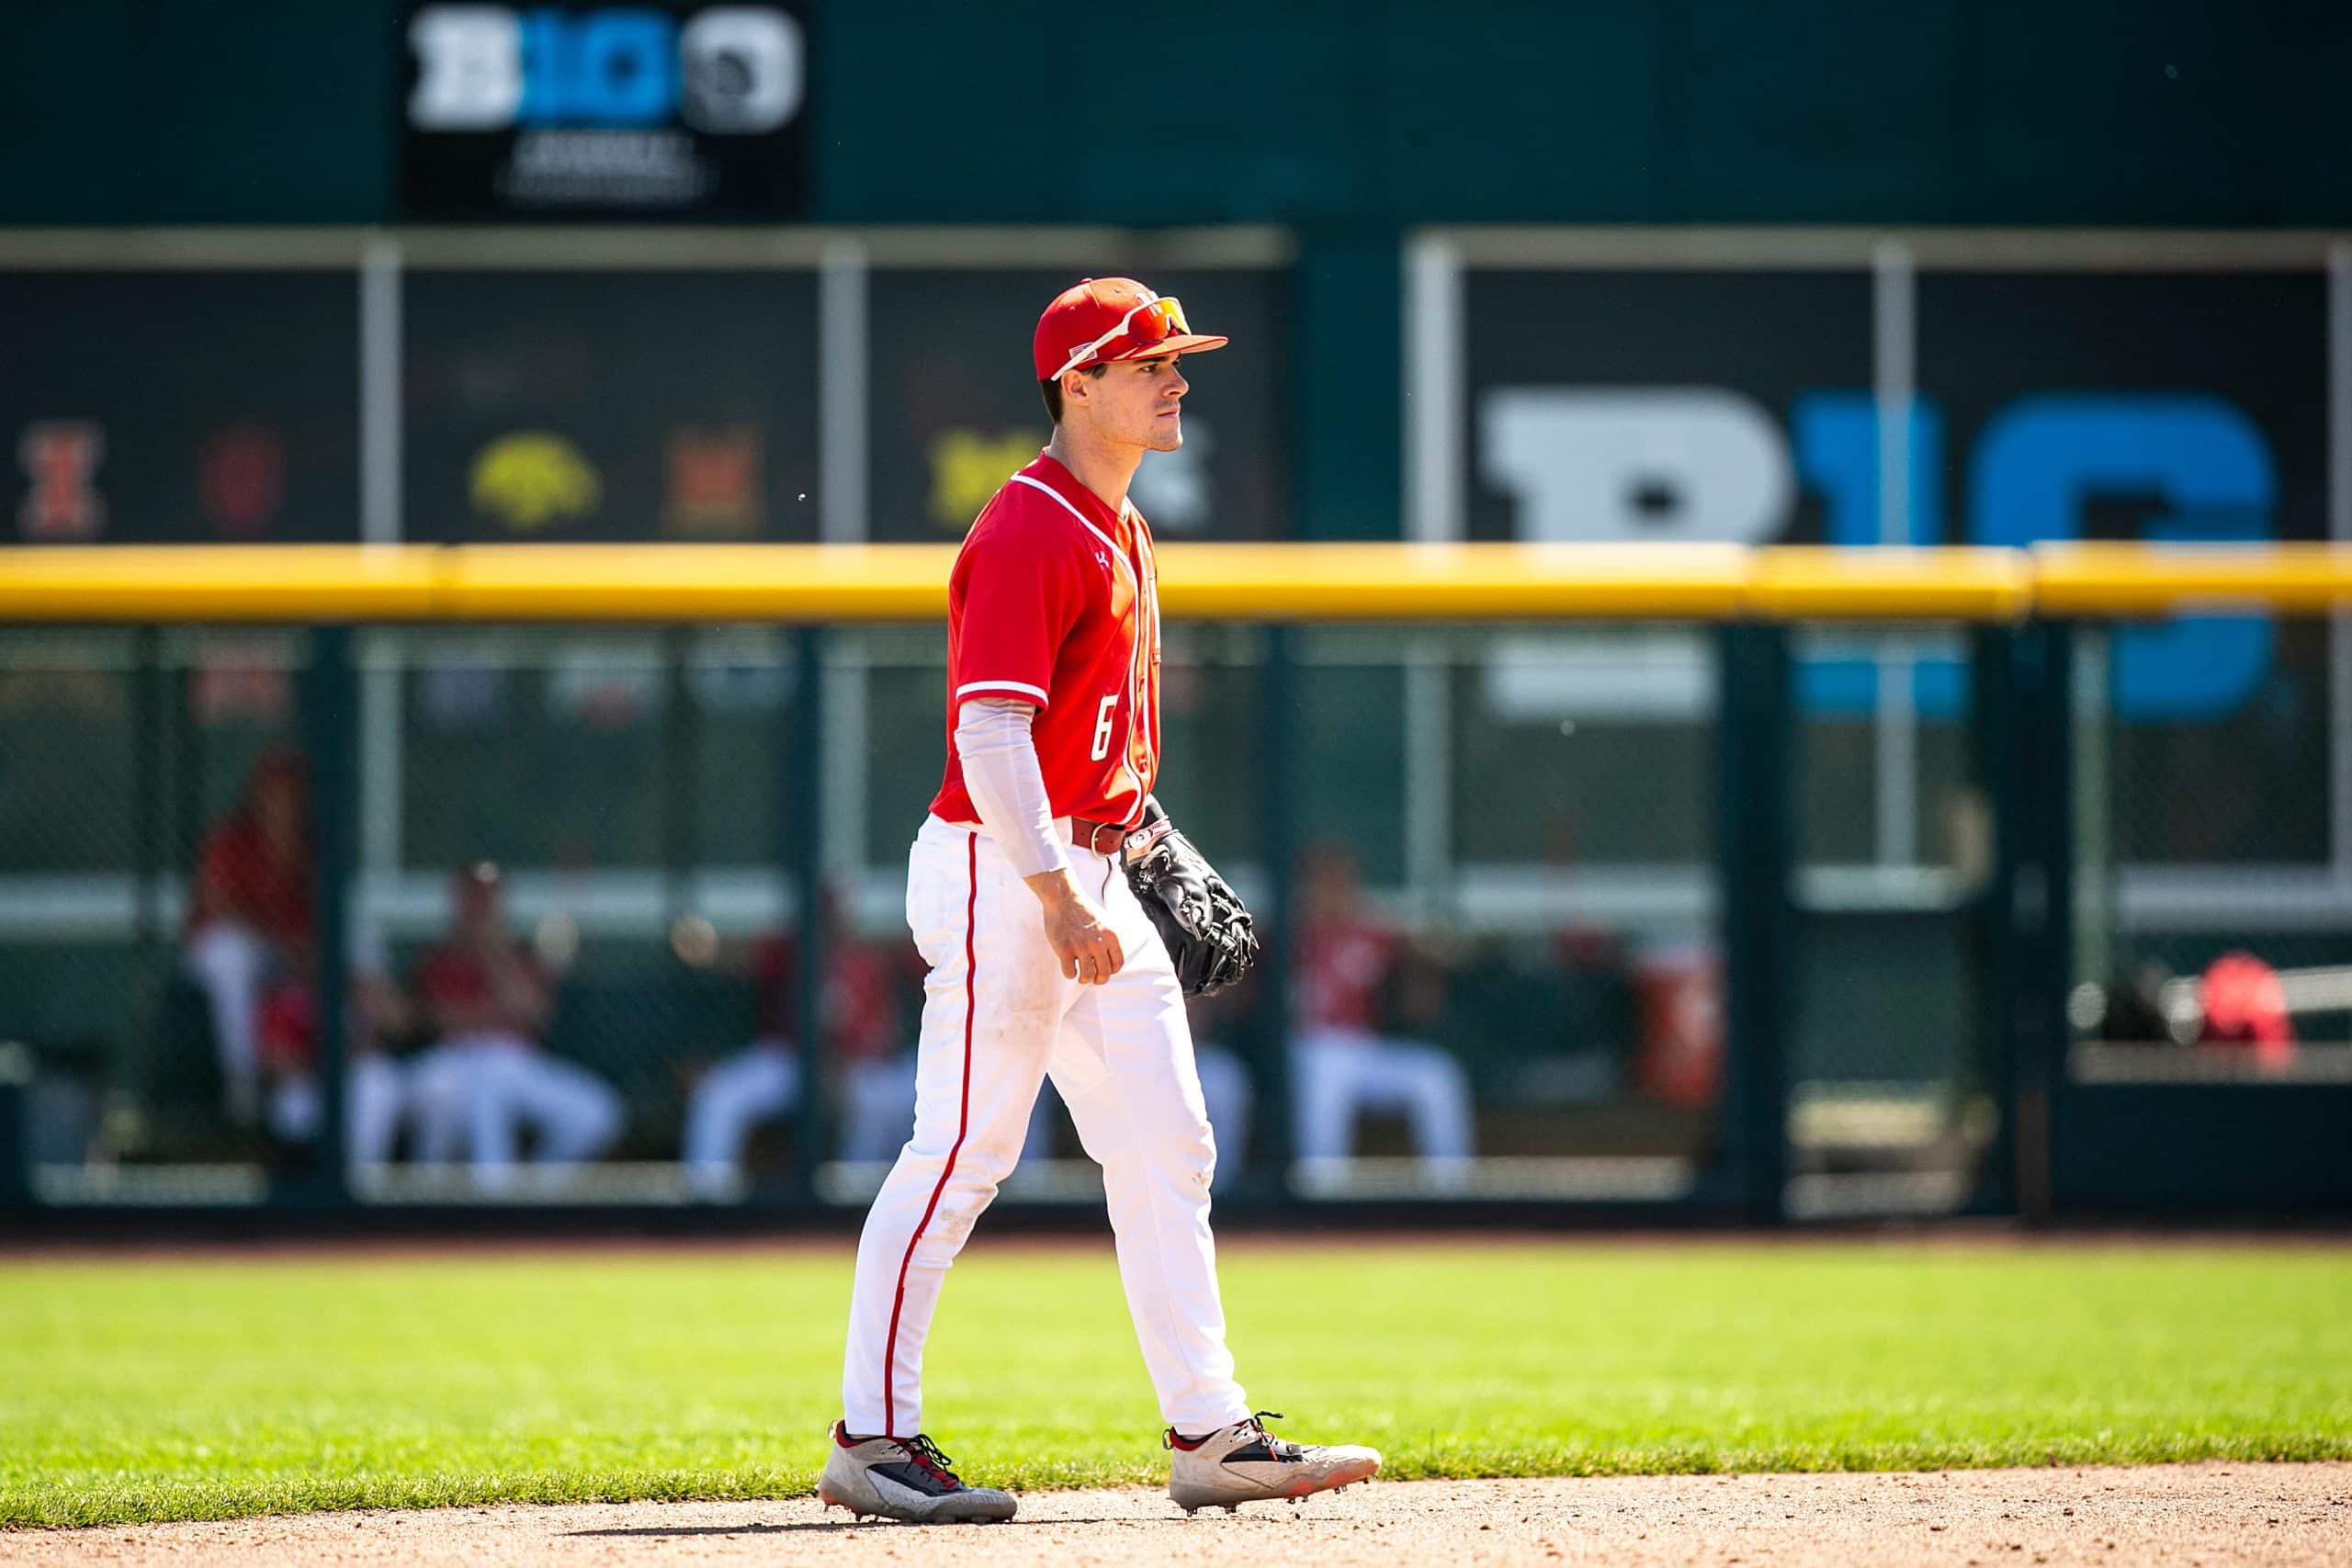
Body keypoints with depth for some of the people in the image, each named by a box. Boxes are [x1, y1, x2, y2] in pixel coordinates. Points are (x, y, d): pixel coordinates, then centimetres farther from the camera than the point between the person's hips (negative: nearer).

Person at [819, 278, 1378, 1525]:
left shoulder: (1118, 532, 16)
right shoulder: (1027, 532, -15)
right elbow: (989, 732, -22)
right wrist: (1059, 900, -27)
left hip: (1090, 878, 10)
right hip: (1001, 872, -10)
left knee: (1167, 1150, 8)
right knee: (961, 1154, -6)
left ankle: (1209, 1433, 10)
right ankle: (872, 1437, 0)